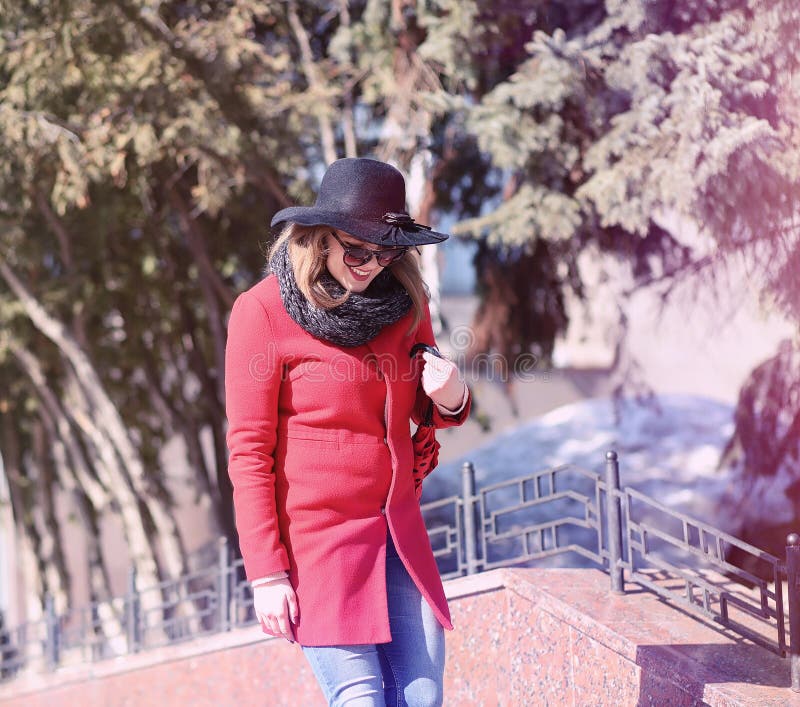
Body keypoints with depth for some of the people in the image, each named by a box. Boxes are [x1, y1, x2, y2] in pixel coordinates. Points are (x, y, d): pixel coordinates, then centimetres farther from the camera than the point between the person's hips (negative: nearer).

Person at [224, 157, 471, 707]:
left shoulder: (405, 300, 6)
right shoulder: (263, 311, -10)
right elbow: (248, 453, -9)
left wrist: (449, 398, -6)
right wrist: (267, 573, -13)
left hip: (398, 534, 5)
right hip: (316, 536, -5)